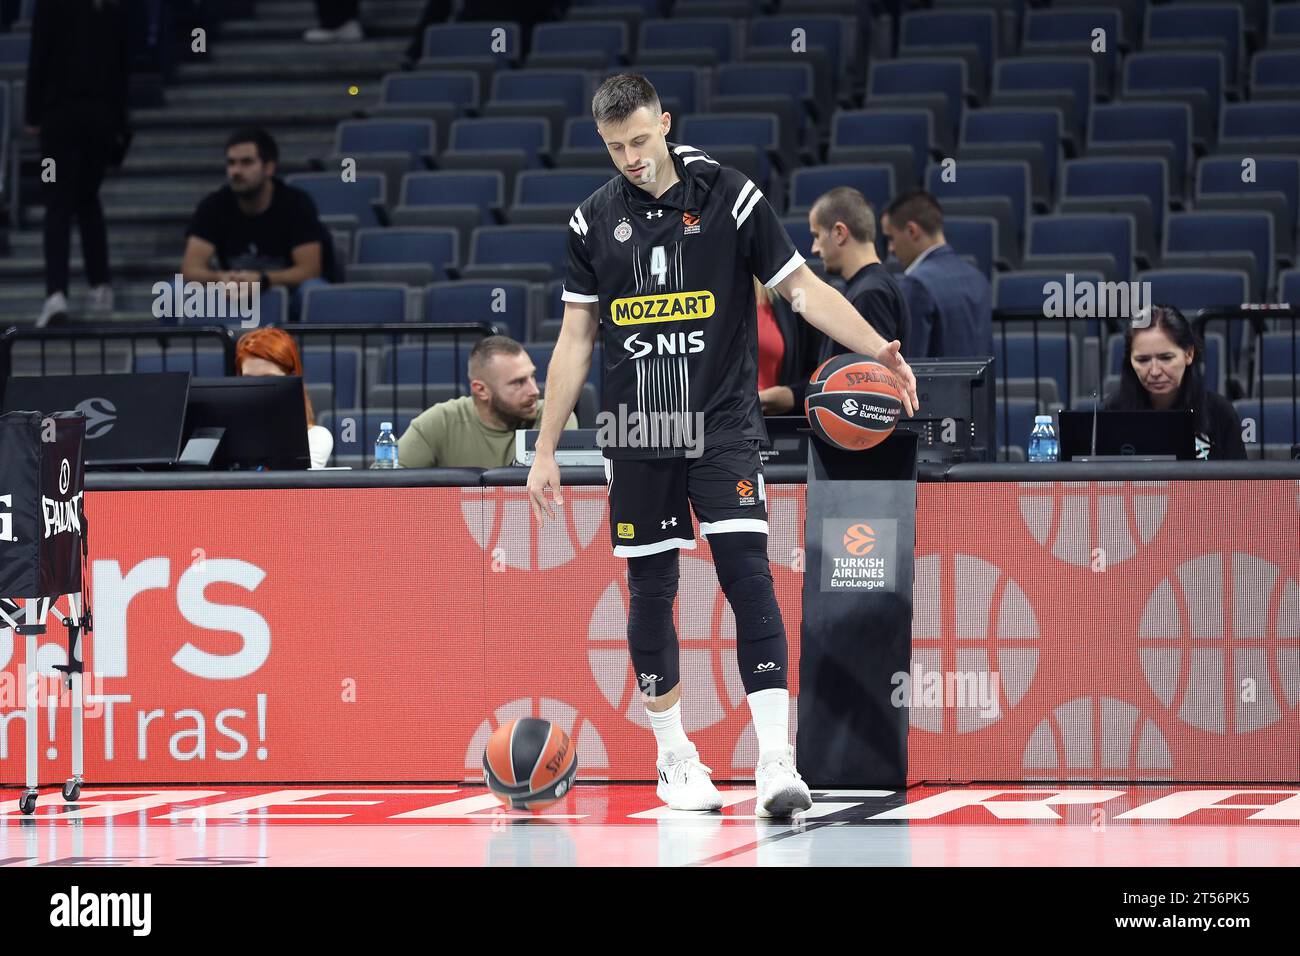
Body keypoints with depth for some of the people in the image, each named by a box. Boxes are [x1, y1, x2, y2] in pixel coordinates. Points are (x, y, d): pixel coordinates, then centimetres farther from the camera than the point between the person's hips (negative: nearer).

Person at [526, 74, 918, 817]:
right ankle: (676, 759, 19)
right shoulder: (595, 220, 5)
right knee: (651, 593, 5)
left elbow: (802, 287, -2)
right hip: (638, 435, 3)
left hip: (723, 426, -3)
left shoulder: (728, 196, -4)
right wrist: (546, 449, 9)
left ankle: (777, 760, -17)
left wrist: (880, 351, -16)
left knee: (749, 578, -14)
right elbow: (576, 340, 11)